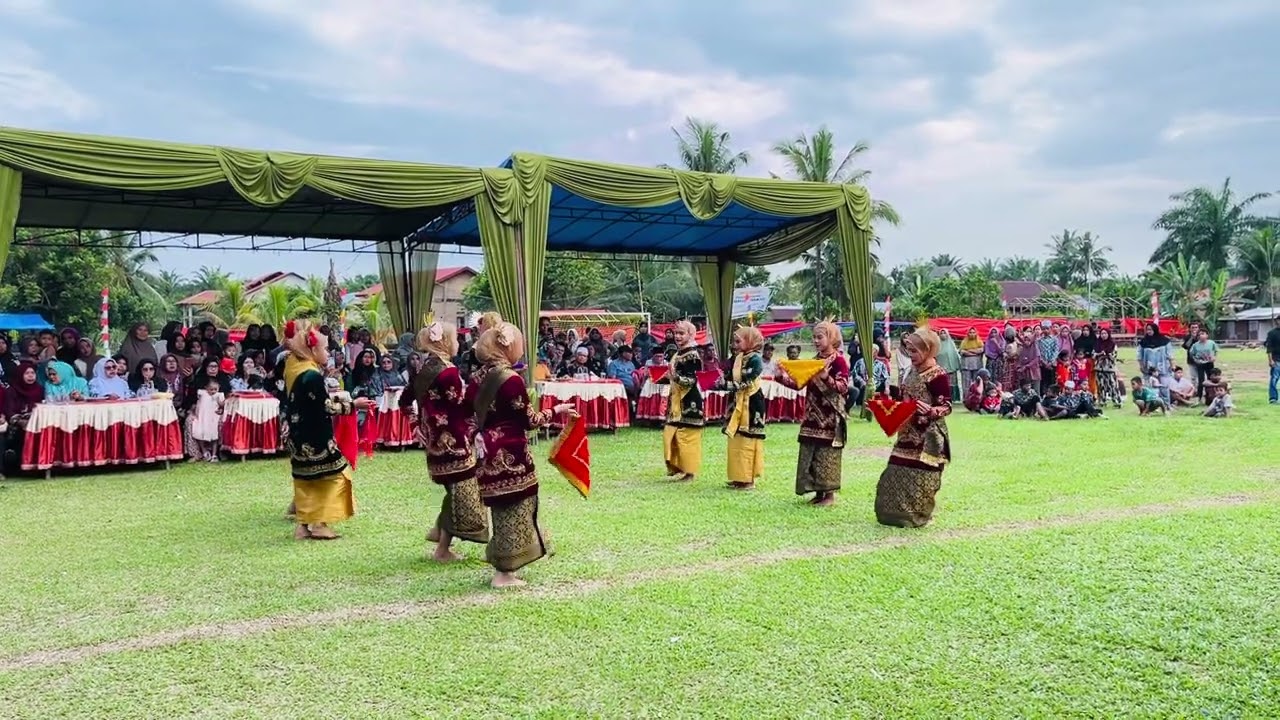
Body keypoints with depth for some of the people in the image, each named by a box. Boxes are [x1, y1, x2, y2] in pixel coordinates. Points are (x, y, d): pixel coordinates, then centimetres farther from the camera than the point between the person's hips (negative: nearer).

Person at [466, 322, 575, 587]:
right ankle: (504, 572, 7)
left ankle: (501, 563, 25)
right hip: (509, 454, -8)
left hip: (489, 453, 8)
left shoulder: (479, 378, 6)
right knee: (513, 508, 2)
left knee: (502, 508, 18)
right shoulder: (511, 379, -17)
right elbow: (529, 420, -13)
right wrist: (556, 410, -2)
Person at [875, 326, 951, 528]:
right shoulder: (913, 371, 10)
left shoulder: (938, 375, -15)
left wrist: (930, 410, -33)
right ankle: (898, 513, 22)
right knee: (897, 475, 11)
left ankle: (918, 515, 12)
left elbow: (946, 407, -16)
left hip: (927, 437, -9)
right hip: (909, 434, 9)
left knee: (919, 478, -2)